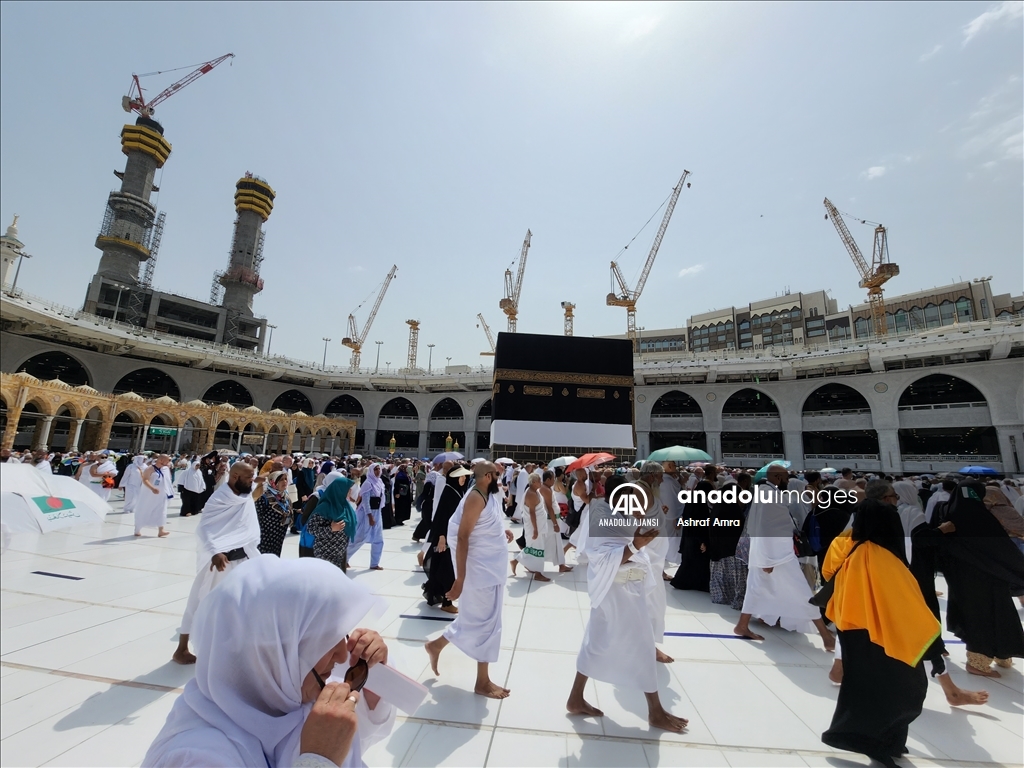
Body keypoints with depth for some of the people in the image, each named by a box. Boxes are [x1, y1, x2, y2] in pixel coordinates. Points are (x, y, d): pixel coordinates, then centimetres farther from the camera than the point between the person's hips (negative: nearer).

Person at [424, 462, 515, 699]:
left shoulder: (489, 495, 7)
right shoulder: (476, 498, -21)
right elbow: (462, 538, -24)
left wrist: (502, 532, 4)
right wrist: (460, 578, -25)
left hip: (490, 569, 9)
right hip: (481, 571, -9)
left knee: (475, 619, 21)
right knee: (485, 622, 5)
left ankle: (436, 645, 38)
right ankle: (483, 681, 23)